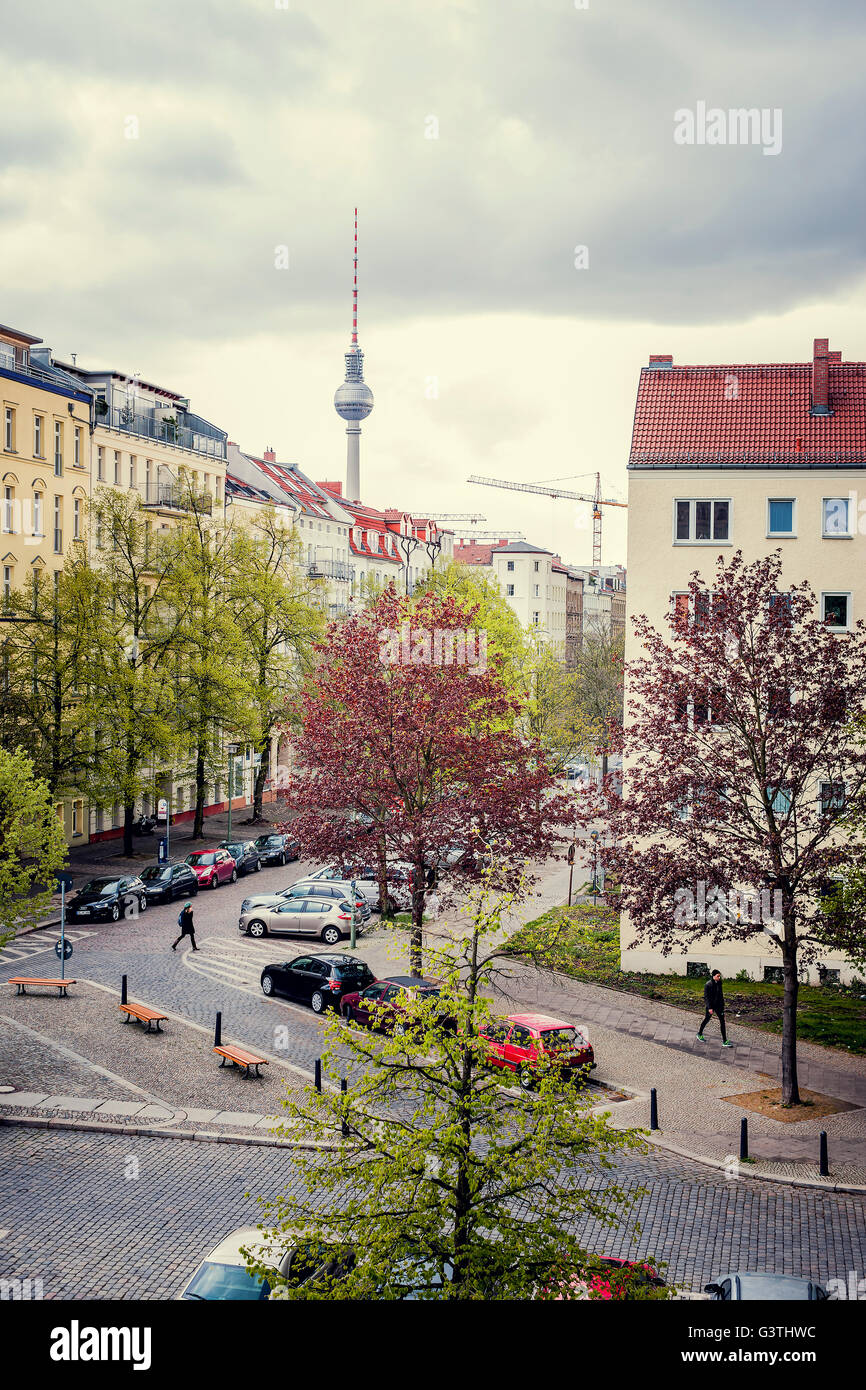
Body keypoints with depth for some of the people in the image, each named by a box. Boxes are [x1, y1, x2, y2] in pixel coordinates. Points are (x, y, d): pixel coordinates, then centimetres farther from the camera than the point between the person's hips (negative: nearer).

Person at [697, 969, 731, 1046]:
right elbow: (706, 997, -18)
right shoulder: (708, 985, -19)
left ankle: (724, 1041, 2)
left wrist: (722, 1004, 16)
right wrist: (709, 1008, -21)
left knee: (722, 1021, 0)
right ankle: (699, 1034, 38)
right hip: (710, 1005, -5)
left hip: (718, 1005, 5)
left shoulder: (719, 983, 0)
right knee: (707, 1019, 13)